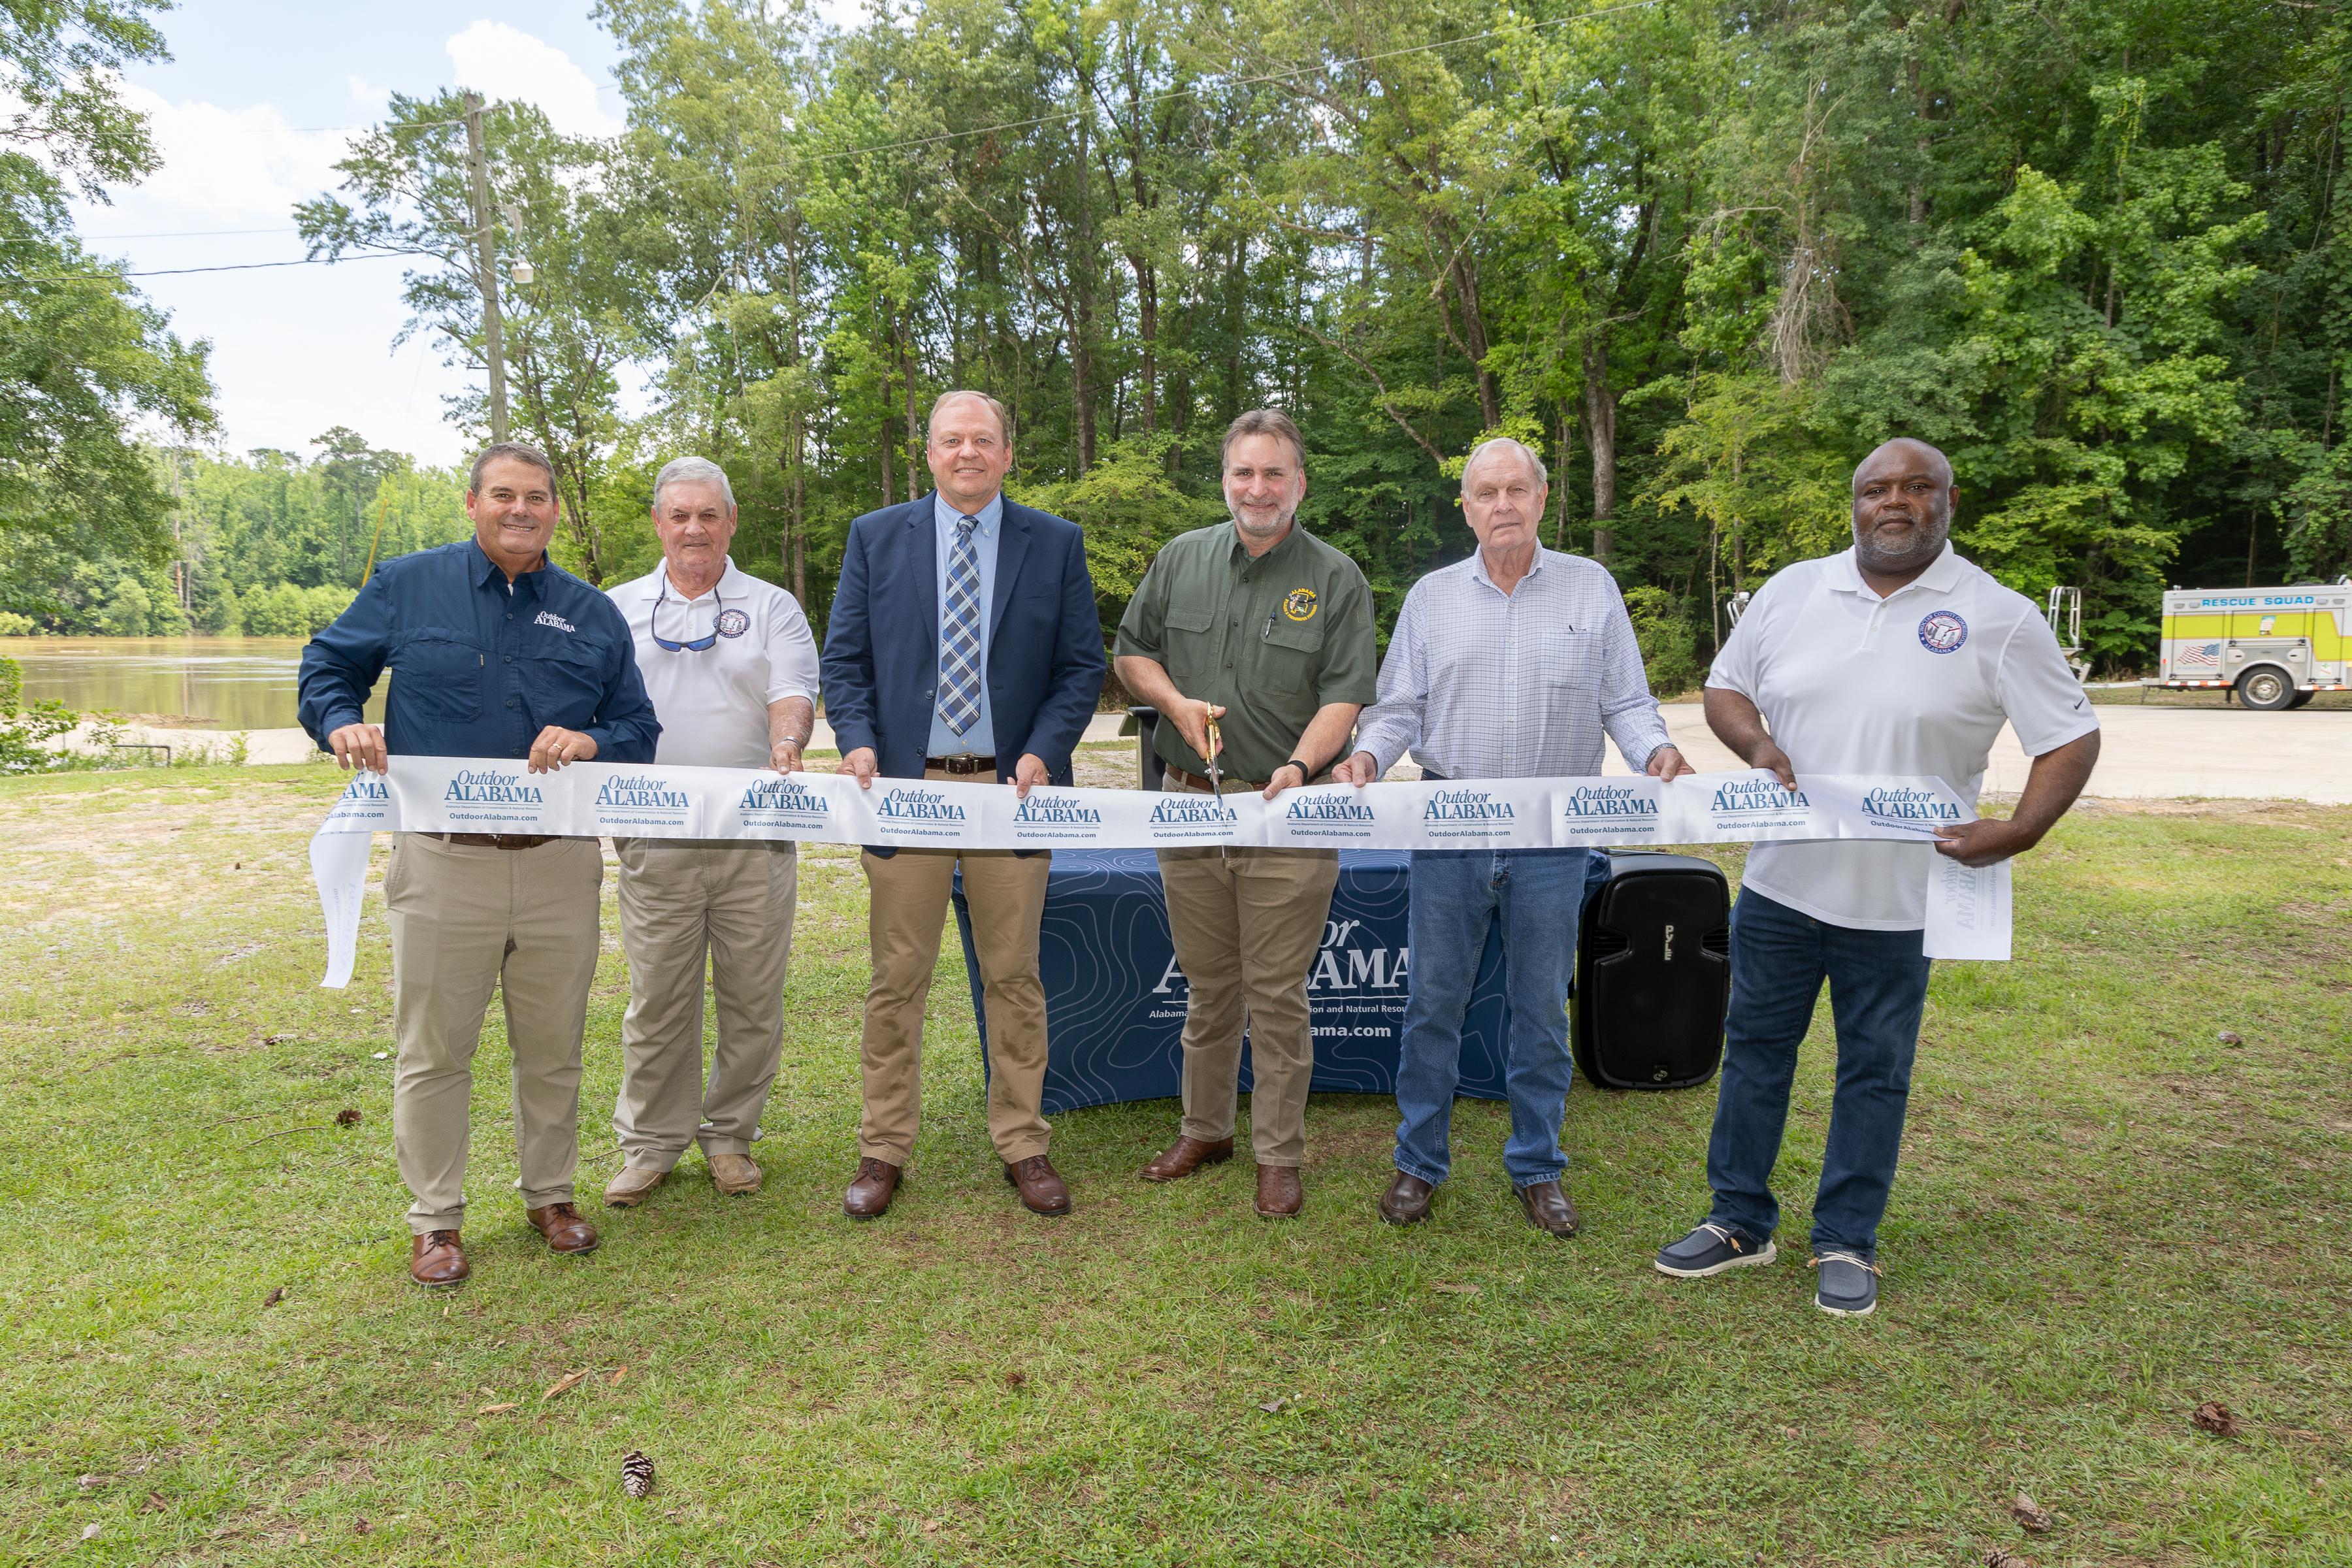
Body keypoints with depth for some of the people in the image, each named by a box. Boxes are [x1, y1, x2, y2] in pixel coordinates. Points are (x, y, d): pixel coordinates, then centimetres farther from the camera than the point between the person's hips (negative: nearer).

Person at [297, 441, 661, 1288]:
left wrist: (590, 742, -12)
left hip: (560, 867, 2)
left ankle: (551, 1195, 31)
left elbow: (640, 728, 9)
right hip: (442, 862, -1)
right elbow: (327, 666, 13)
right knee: (433, 1051, 7)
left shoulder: (593, 614, 9)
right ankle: (436, 1220, 23)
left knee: (553, 1047, 12)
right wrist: (343, 723, -8)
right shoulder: (407, 586, 5)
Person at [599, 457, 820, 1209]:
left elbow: (793, 693, -4)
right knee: (657, 999, 5)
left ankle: (730, 1134, 21)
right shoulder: (616, 609, 13)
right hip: (654, 839, 1)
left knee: (753, 998, 5)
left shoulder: (772, 606, 8)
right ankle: (649, 1143, 19)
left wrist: (787, 740, -26)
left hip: (754, 837, 0)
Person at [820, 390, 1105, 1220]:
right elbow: (844, 659, 7)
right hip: (904, 784, 0)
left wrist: (1043, 751, -11)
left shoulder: (1055, 544, 6)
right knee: (897, 980, 6)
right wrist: (857, 741, -10)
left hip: (1010, 786, 0)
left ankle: (1022, 1145, 22)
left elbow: (1082, 666, 4)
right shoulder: (875, 537, 8)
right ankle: (883, 1152, 19)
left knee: (1014, 976, 8)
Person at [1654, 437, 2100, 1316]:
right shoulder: (1792, 591, 4)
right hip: (1780, 882, 3)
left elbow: (2072, 738, -3)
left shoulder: (1998, 619, -5)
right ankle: (1740, 1222, 28)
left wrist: (2020, 831, -17)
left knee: (1875, 1072, 10)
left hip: (1899, 902, -2)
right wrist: (1756, 745, -8)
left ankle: (1847, 1243, 27)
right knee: (1755, 1049, 12)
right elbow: (1725, 686, 12)